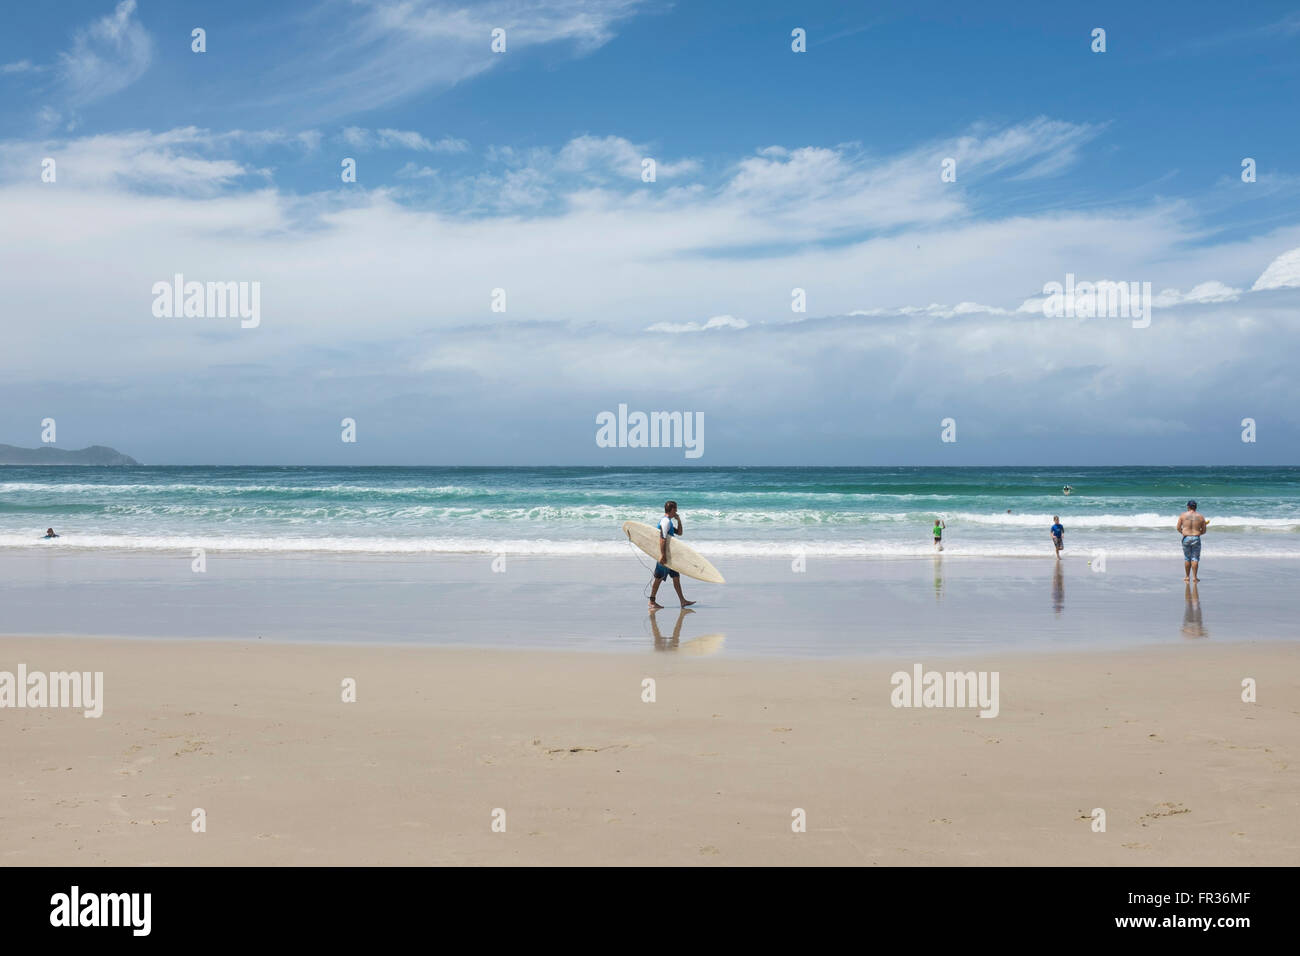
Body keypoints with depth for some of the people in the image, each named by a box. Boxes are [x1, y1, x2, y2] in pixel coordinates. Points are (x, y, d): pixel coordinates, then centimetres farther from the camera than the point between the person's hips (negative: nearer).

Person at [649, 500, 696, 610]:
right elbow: (662, 538, -25)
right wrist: (662, 555, -30)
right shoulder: (665, 521, -16)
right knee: (659, 578, -4)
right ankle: (652, 602, 1)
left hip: (670, 554, 10)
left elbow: (679, 533, 24)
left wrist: (679, 520, 11)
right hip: (665, 553, -10)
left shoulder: (669, 521, 17)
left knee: (676, 577, 10)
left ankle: (682, 601, 14)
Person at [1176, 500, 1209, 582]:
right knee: (1195, 558, 4)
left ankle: (1187, 576, 14)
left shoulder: (1183, 515, -2)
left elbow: (1178, 528, 1)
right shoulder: (1201, 516, 0)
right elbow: (1204, 531, 3)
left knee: (1187, 558, 10)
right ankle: (1194, 577, 2)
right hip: (1196, 539, 0)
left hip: (1186, 538, 0)